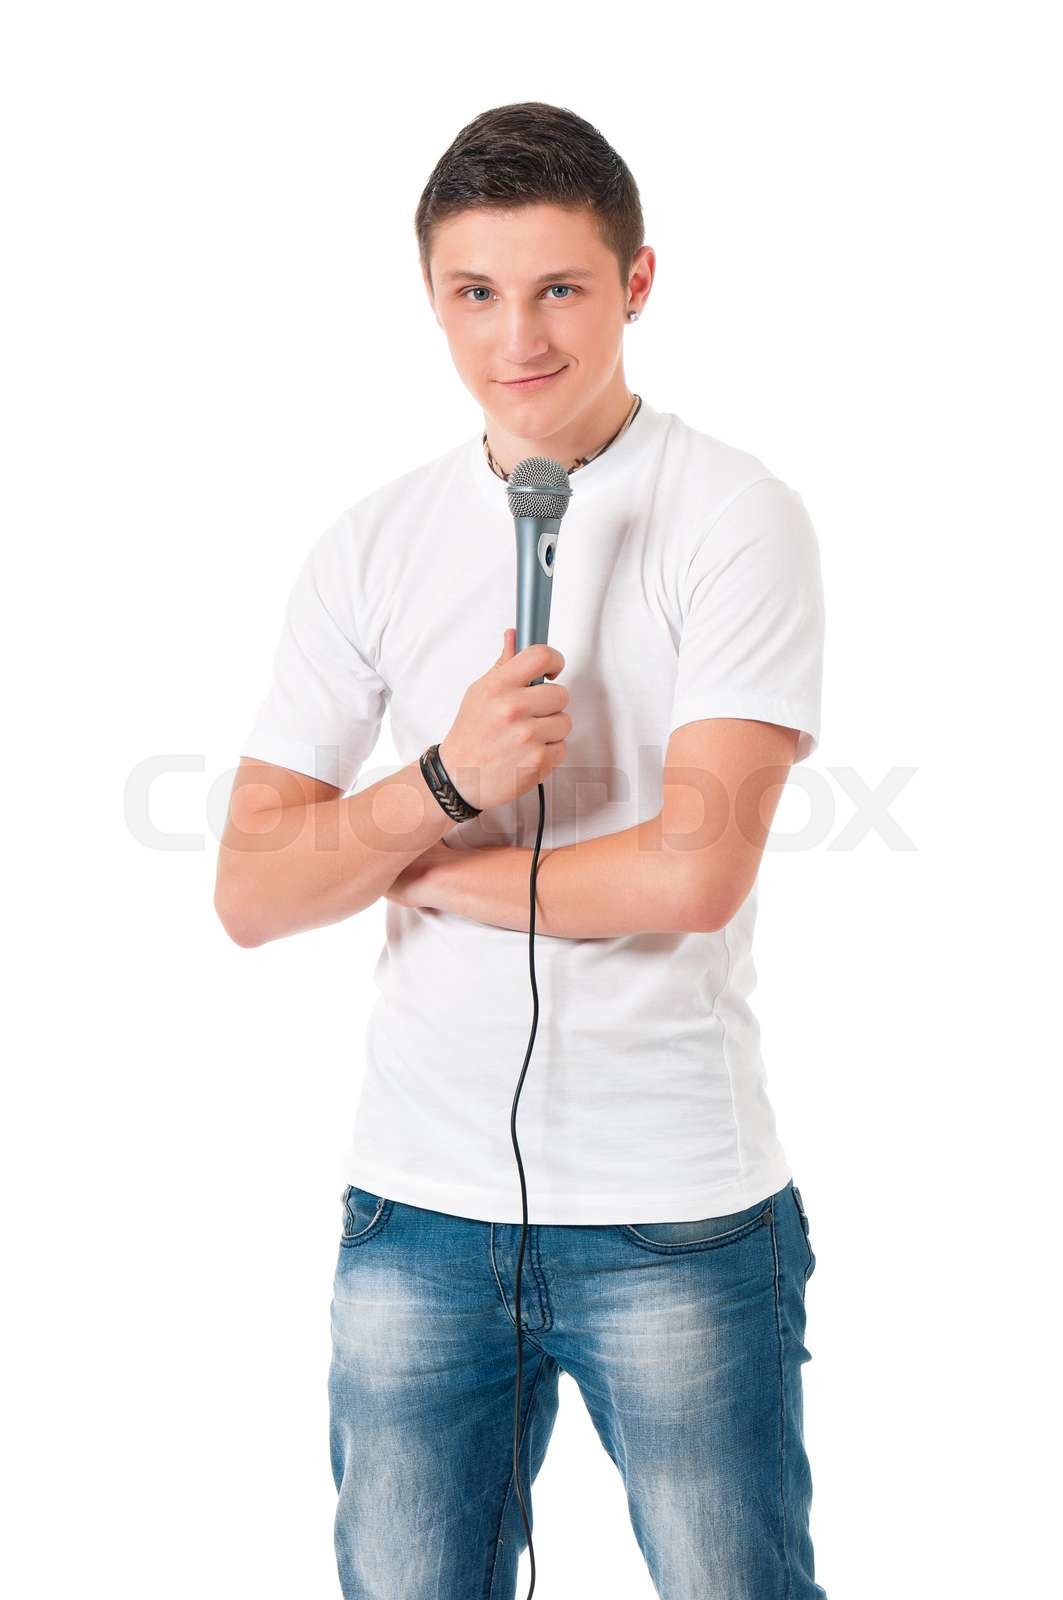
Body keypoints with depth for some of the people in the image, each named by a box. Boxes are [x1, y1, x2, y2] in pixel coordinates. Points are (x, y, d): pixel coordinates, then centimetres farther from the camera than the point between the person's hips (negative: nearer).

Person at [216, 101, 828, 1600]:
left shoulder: (737, 517, -6)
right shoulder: (373, 545, 5)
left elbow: (696, 869, -17)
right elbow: (251, 894, 0)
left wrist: (417, 864, -6)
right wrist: (448, 781, -17)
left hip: (679, 1208, -3)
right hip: (419, 1196, 4)